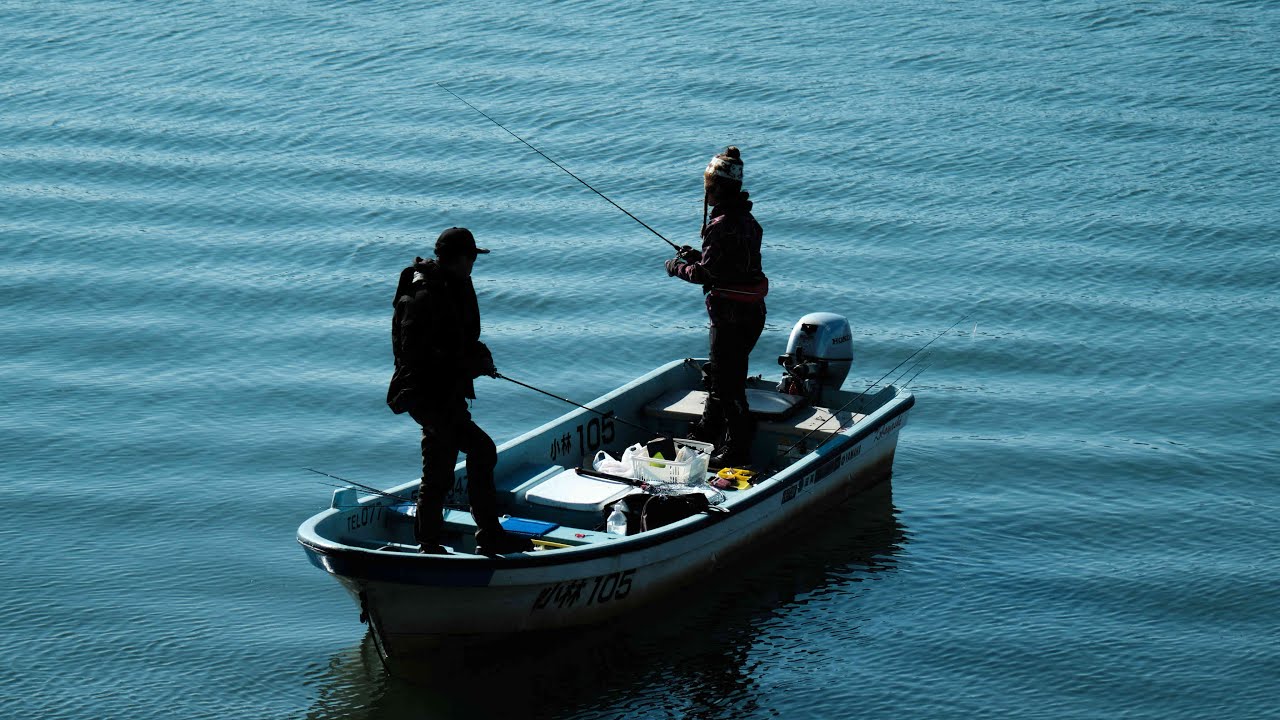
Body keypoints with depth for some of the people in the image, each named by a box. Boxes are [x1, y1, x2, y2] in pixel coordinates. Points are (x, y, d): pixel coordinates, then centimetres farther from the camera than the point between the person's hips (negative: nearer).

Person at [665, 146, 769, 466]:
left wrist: (678, 267, -2)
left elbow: (706, 273, -19)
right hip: (751, 311, 10)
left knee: (727, 382, 0)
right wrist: (699, 256, 13)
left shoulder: (722, 225, -21)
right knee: (718, 373, 24)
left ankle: (737, 450, 8)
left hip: (732, 315, -10)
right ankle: (706, 433, 39)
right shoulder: (746, 219, 9)